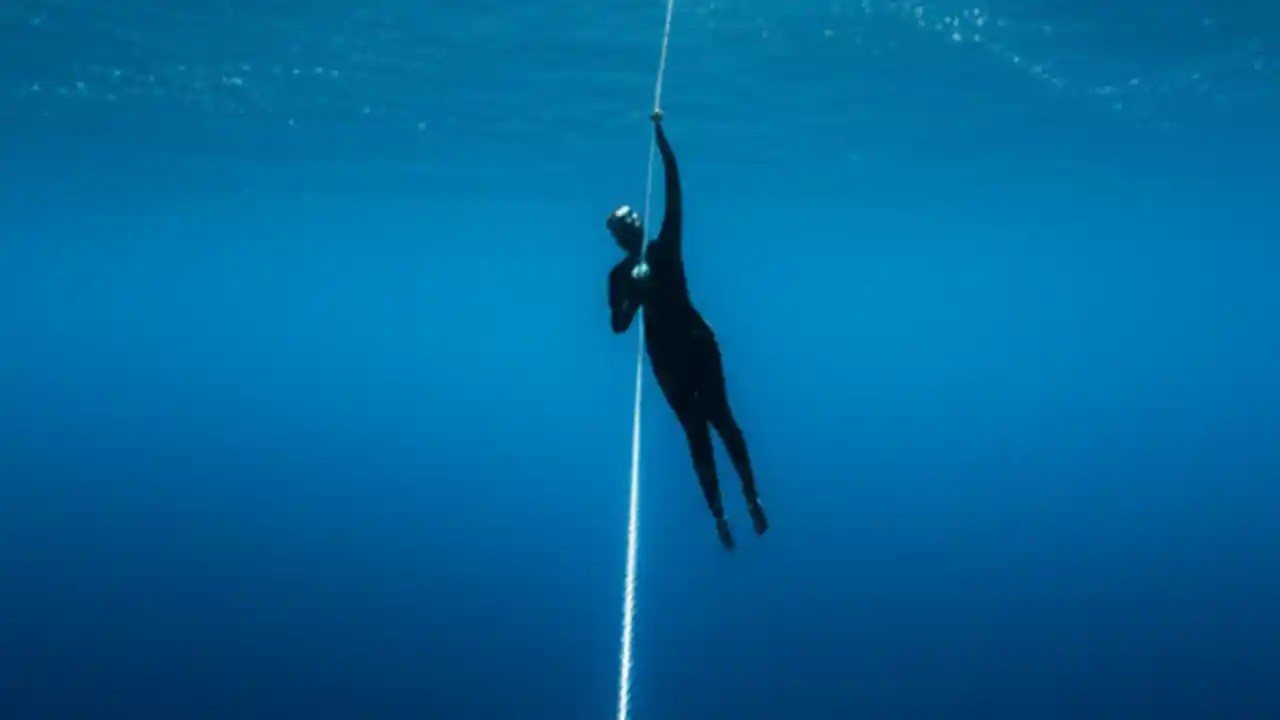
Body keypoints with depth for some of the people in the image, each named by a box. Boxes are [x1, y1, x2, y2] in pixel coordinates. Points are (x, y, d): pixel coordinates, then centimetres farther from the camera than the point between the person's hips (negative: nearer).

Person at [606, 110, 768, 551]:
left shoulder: (666, 247, 4)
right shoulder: (619, 276, 5)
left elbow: (674, 190, -3)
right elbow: (619, 325, -5)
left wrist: (660, 136, -8)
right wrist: (636, 294, -22)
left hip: (697, 342, -1)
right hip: (664, 355, 1)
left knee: (719, 416, -9)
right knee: (694, 430, 4)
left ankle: (752, 499, -3)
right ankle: (719, 516, 9)